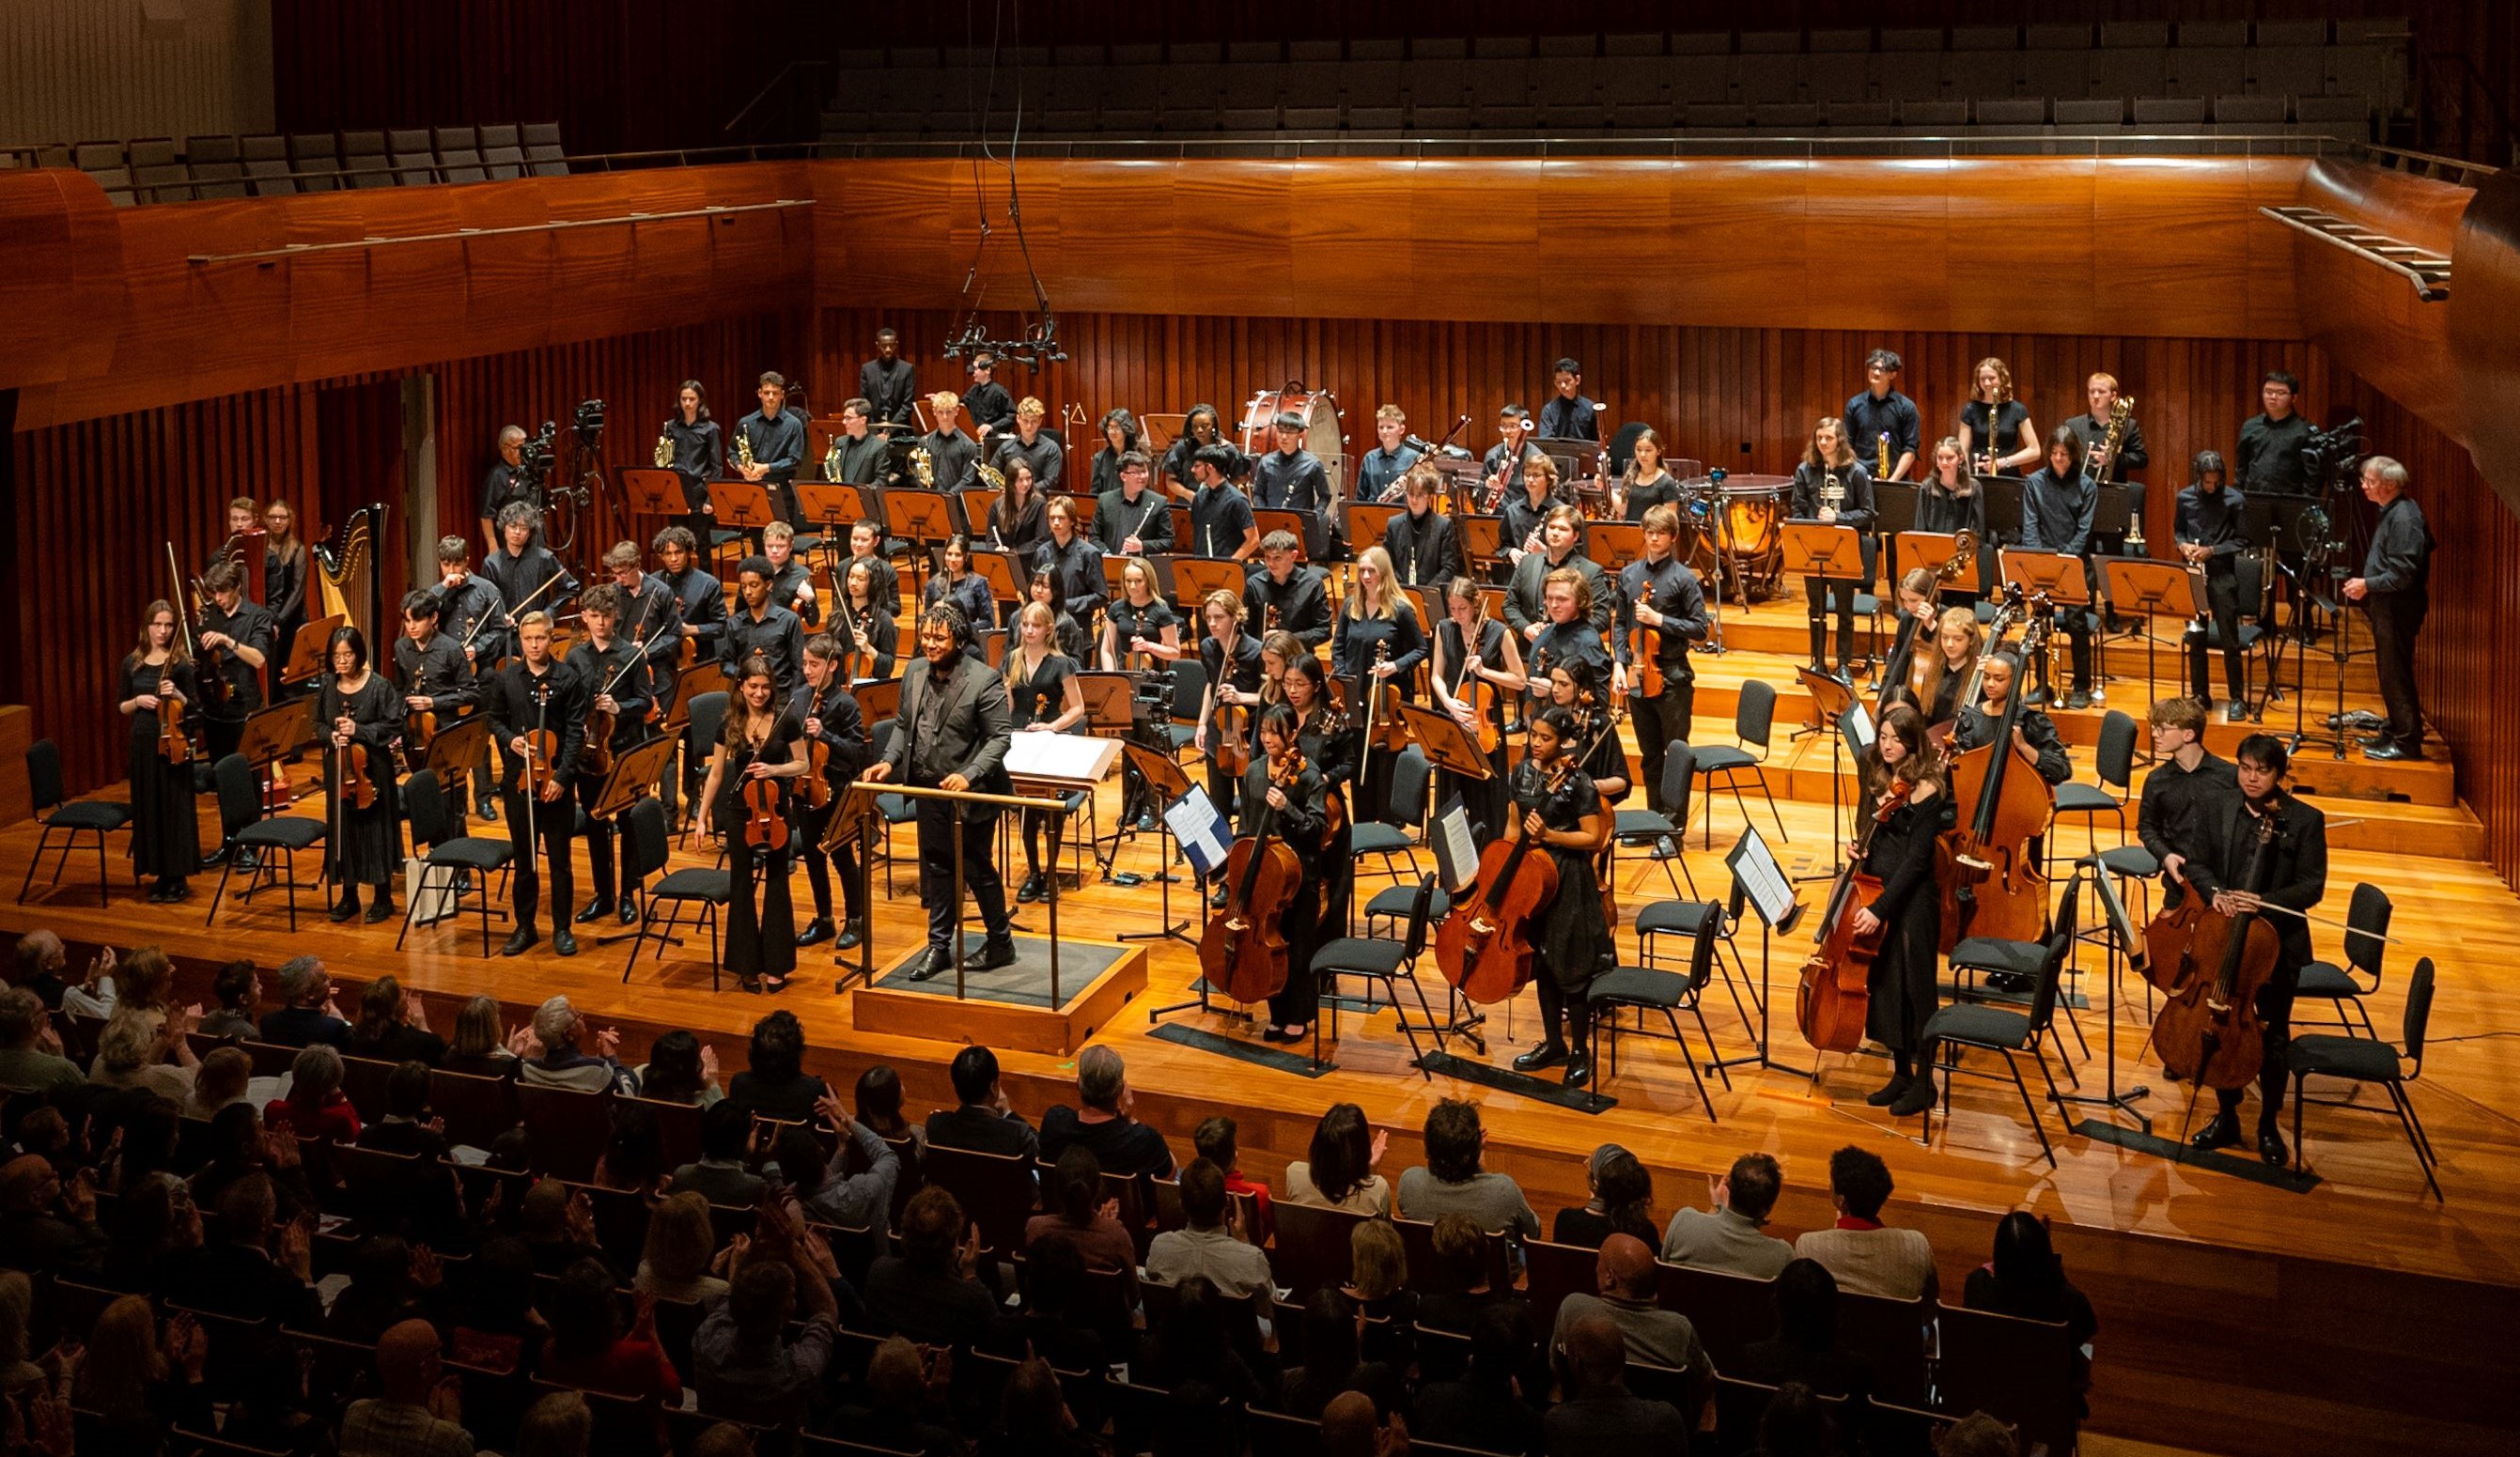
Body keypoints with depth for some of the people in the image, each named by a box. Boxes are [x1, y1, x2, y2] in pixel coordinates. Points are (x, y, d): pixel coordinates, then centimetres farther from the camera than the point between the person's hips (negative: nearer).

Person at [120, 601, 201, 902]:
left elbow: (195, 708, -3)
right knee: (148, 807, 6)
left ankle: (179, 877, 6)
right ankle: (161, 874, 14)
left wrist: (177, 695, -20)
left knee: (175, 807, -1)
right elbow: (120, 708, 11)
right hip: (143, 743, 3)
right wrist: (138, 701, -8)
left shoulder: (181, 663, -3)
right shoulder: (132, 663, 6)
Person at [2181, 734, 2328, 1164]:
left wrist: (2264, 901, -24)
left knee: (2273, 1036, 7)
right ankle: (2227, 1116, 27)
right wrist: (2214, 892, -15)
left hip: (2278, 942, -3)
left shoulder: (2306, 819, -7)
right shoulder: (2216, 811, 1)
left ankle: (2269, 1124, 23)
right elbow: (2195, 863, 6)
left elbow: (2312, 886, -9)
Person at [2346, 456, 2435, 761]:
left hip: (2398, 608, -11)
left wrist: (2368, 585, -18)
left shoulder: (2403, 518, -20)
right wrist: (2366, 585, 15)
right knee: (2390, 674, 17)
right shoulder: (2392, 512, 13)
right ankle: (2394, 732, 27)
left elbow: (2403, 574, -25)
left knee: (2396, 676, -6)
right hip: (2387, 606, 11)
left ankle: (2407, 742, -1)